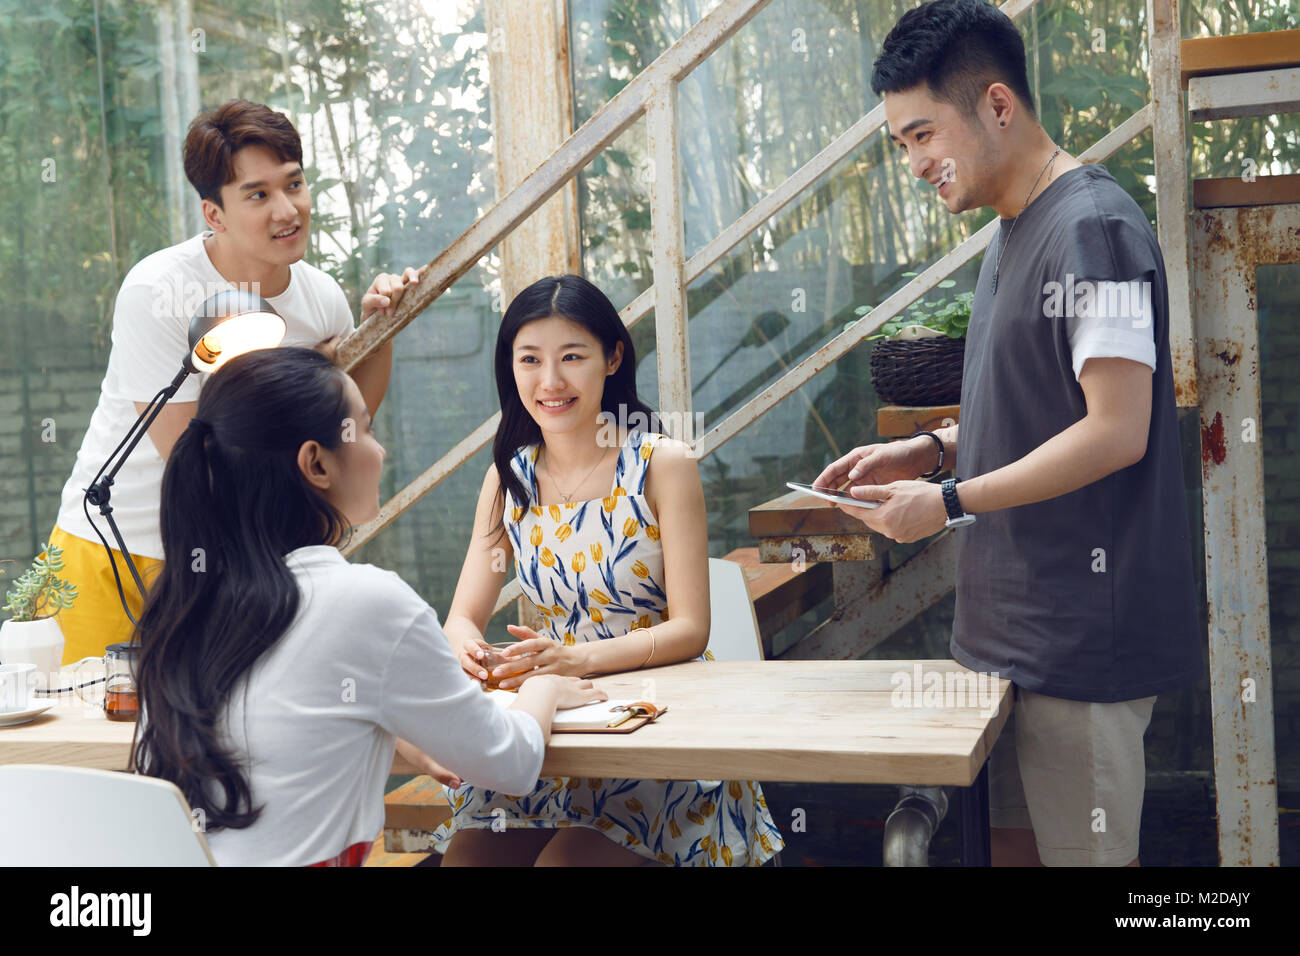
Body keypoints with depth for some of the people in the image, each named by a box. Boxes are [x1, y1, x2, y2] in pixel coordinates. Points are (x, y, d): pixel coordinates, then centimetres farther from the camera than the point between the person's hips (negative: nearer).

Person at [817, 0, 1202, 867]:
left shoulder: (1092, 225, -15)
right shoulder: (1015, 234, 16)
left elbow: (1116, 431, -21)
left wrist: (951, 503, -16)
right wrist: (933, 450, 8)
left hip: (1080, 633, -9)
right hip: (1016, 627, 9)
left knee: (1085, 853, 1)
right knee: (1014, 839, 14)